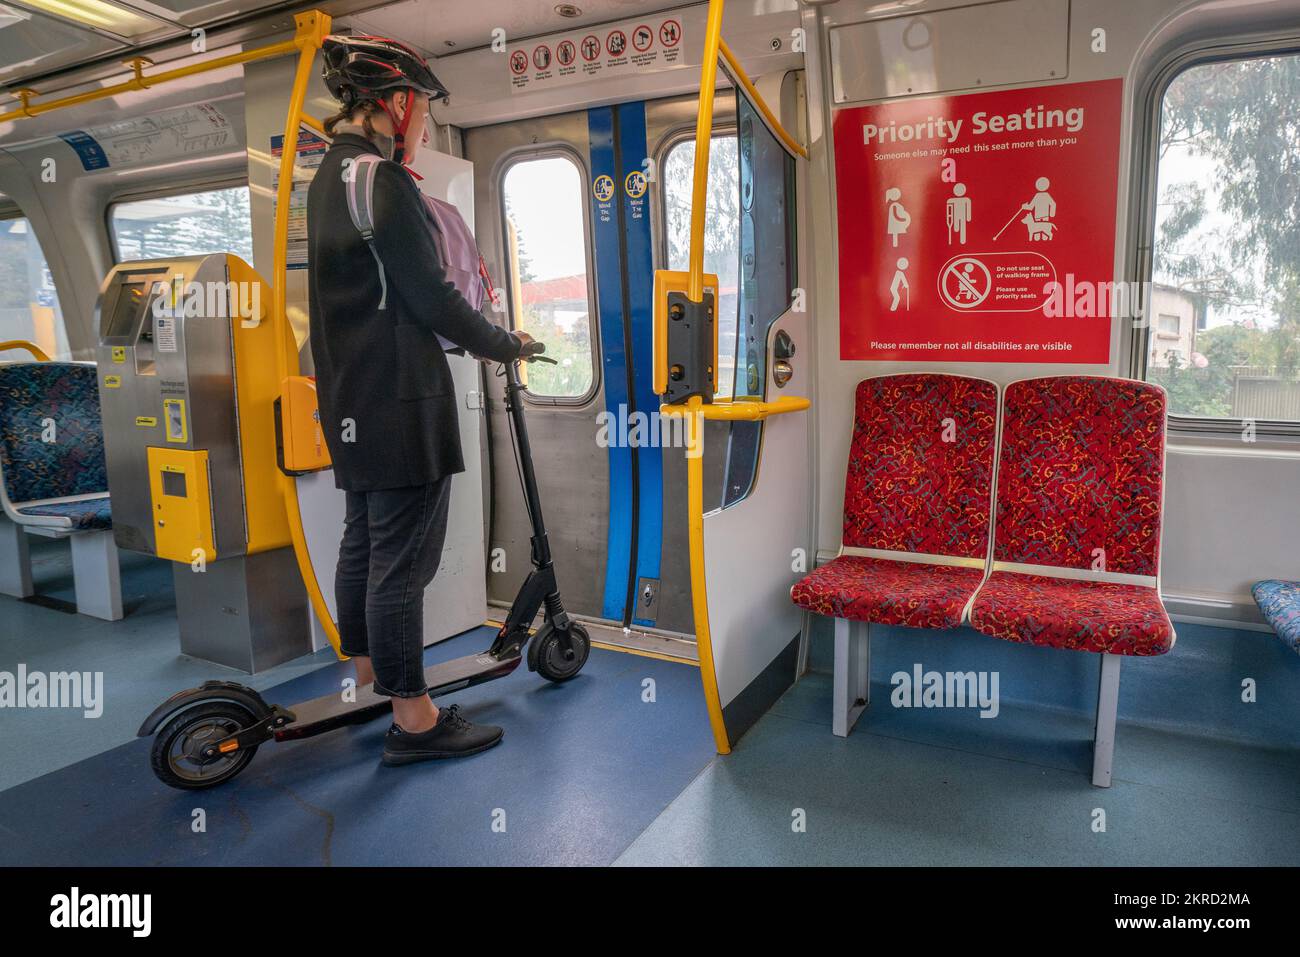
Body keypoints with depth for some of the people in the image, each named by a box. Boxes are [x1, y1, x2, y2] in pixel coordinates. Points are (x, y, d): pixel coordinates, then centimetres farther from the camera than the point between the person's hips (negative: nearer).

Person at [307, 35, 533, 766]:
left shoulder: (329, 177, 15)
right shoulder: (383, 180, -15)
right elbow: (432, 298, -17)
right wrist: (507, 345, -3)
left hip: (350, 397, 10)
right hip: (402, 401, -10)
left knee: (363, 542, 19)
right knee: (403, 558, -4)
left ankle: (362, 676, 34)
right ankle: (414, 719, 6)